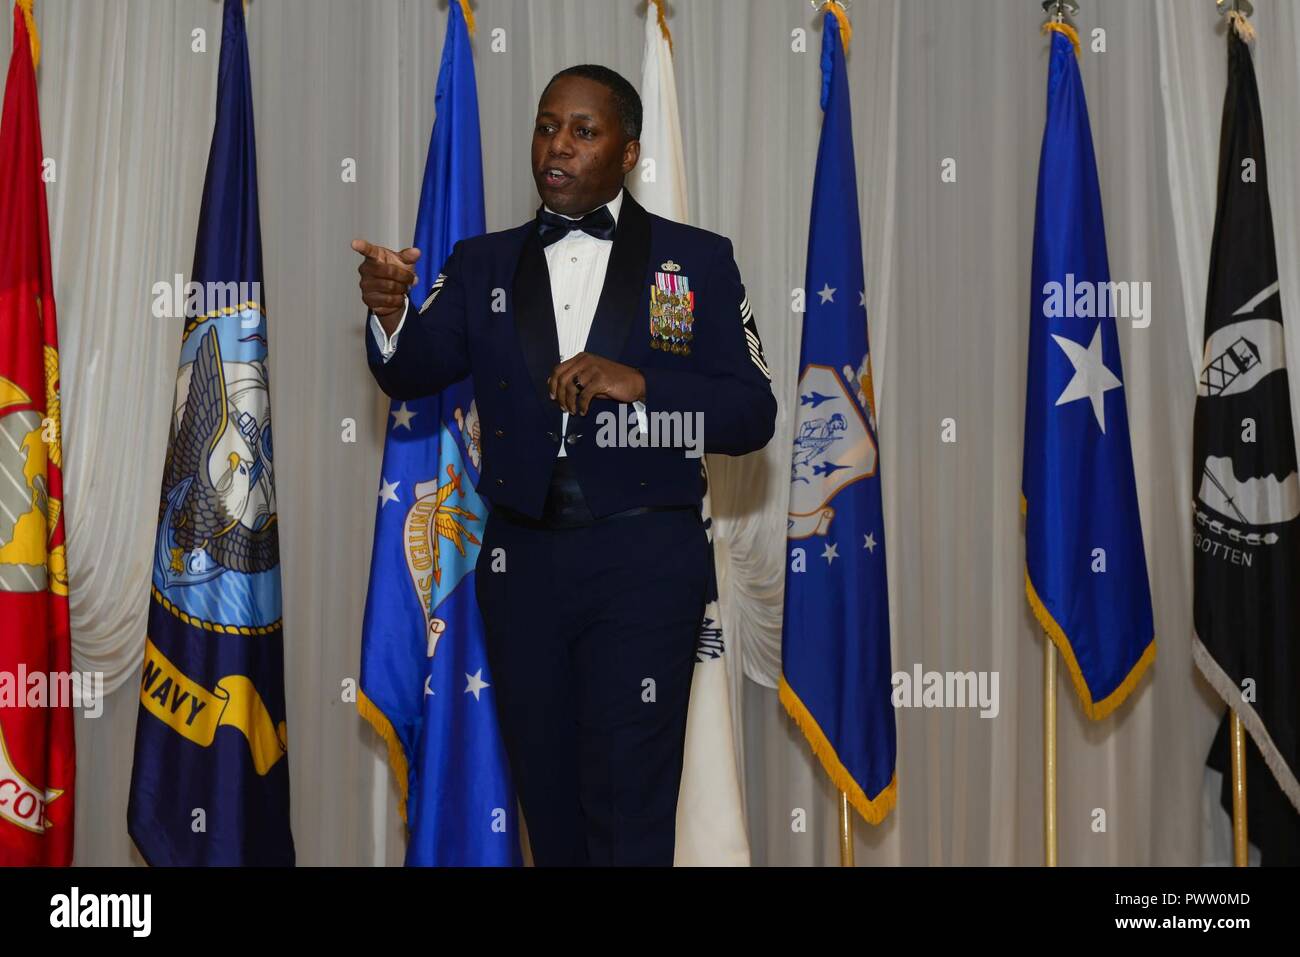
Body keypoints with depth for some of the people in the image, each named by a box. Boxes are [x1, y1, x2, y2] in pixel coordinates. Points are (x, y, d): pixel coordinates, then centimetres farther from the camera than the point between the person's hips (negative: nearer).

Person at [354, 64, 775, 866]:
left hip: (643, 565, -3)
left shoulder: (697, 261, 1)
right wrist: (389, 313, -24)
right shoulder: (486, 264, 10)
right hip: (523, 560, 3)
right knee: (547, 799, 13)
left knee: (628, 809, -3)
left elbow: (753, 415, -3)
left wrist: (640, 384, -19)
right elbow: (413, 373, -3)